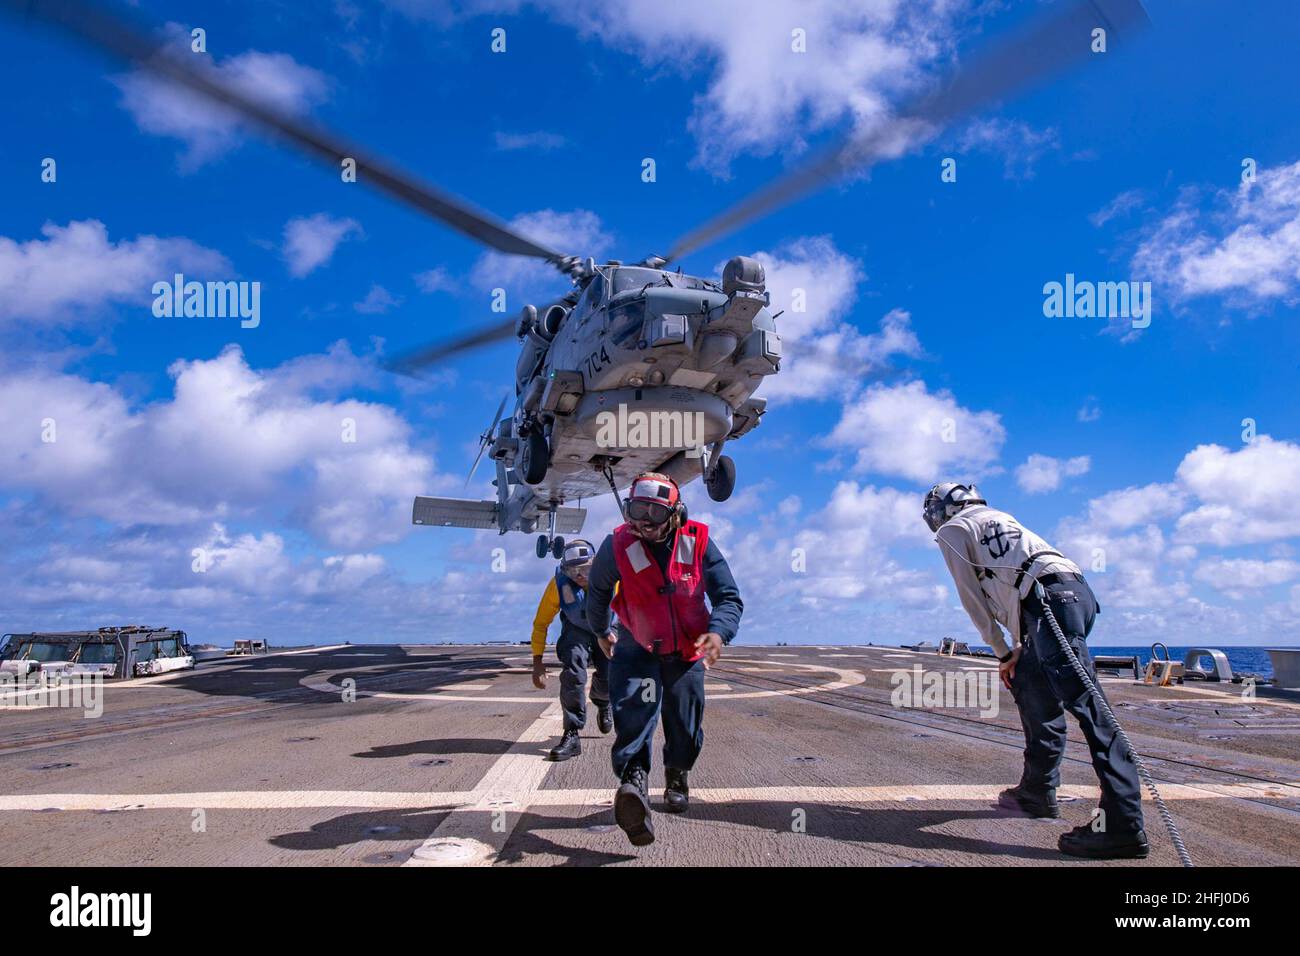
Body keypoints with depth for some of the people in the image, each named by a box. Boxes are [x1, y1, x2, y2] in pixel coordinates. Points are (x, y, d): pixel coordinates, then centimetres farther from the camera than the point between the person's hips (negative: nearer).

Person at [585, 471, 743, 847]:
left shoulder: (697, 543, -20)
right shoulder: (617, 545, -20)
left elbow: (728, 597, -17)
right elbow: (598, 591, 1)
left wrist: (718, 633, -37)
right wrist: (601, 632, 15)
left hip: (687, 651, 2)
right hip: (637, 648, -1)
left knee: (685, 729, 11)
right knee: (634, 707, -28)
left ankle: (677, 776, 41)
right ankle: (634, 782, -41)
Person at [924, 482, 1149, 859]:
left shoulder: (951, 531, 11)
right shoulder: (998, 517, 34)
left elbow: (973, 599, 8)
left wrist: (1002, 654, 14)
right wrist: (1021, 649, 26)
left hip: (1050, 600, -9)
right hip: (1076, 590, 9)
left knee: (1086, 704, -16)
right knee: (1029, 686, 22)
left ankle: (1124, 824, -22)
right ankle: (1037, 792, 30)